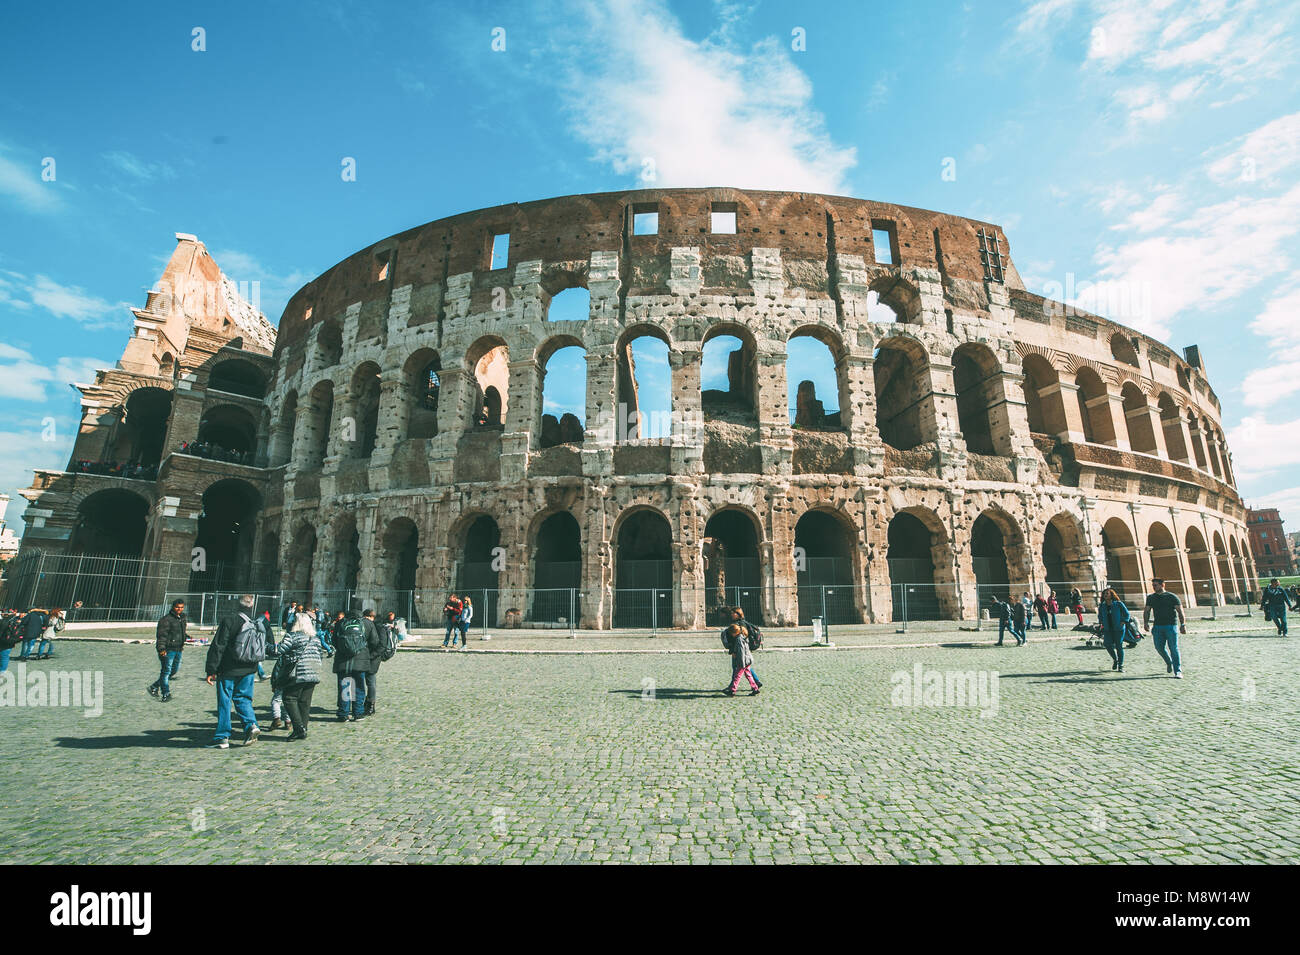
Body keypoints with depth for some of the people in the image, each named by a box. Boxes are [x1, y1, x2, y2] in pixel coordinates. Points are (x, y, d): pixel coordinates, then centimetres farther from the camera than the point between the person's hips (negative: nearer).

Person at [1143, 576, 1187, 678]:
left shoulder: (1172, 597, 0)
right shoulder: (1150, 598, 12)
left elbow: (1180, 611, -4)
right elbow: (1146, 611, 15)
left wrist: (1183, 624, -13)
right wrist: (1145, 622, 3)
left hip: (1171, 625, -4)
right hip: (1157, 626, 4)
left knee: (1173, 648, -4)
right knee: (1159, 647, 1)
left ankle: (1178, 671, 2)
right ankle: (1169, 663, 28)